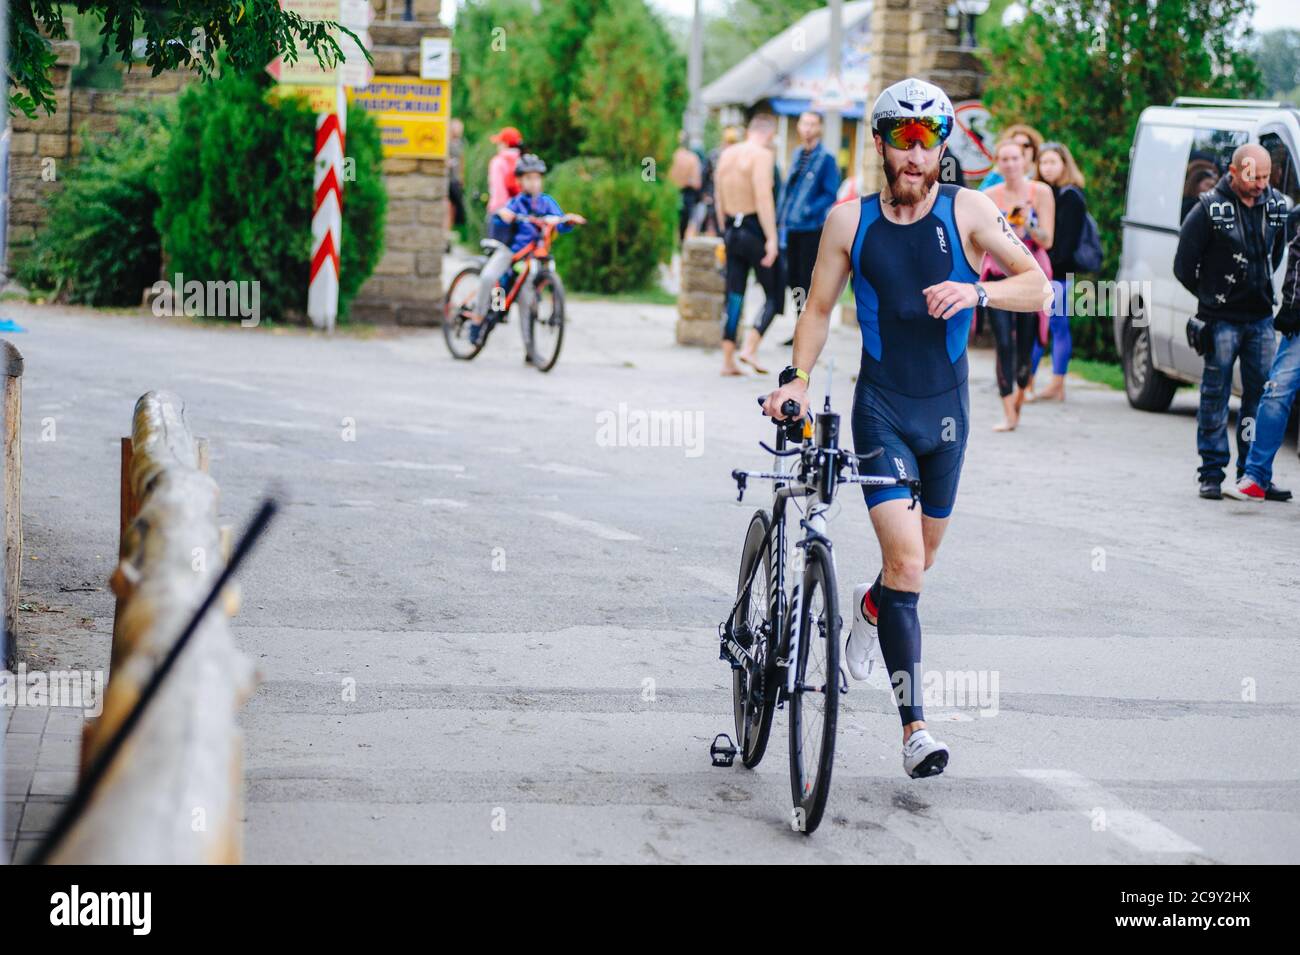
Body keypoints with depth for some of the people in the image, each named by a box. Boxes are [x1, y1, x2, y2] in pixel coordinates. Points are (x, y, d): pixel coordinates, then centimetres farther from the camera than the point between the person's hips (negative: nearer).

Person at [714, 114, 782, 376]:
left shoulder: (726, 154, 12)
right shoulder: (762, 155, -11)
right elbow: (764, 199, -20)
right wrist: (771, 239, -21)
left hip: (732, 232, 7)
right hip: (756, 231, -7)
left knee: (734, 296, 9)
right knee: (773, 295, 3)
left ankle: (728, 359, 5)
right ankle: (750, 347, -10)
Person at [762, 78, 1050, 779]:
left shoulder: (966, 210, -5)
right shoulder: (850, 220, -3)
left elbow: (1037, 286, -7)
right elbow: (819, 309, 7)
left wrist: (976, 290, -25)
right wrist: (797, 378, -6)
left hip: (945, 405, 2)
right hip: (881, 407, -2)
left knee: (923, 555, 18)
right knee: (905, 561, -14)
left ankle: (871, 607, 55)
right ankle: (915, 729, -13)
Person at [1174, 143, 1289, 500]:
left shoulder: (1276, 206, 4)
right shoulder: (1210, 209, -11)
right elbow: (1184, 265, -4)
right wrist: (1210, 295, 5)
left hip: (1261, 318, 5)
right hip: (1221, 320, -5)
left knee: (1261, 393, 6)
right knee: (1215, 394, -1)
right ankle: (1212, 474, 4)